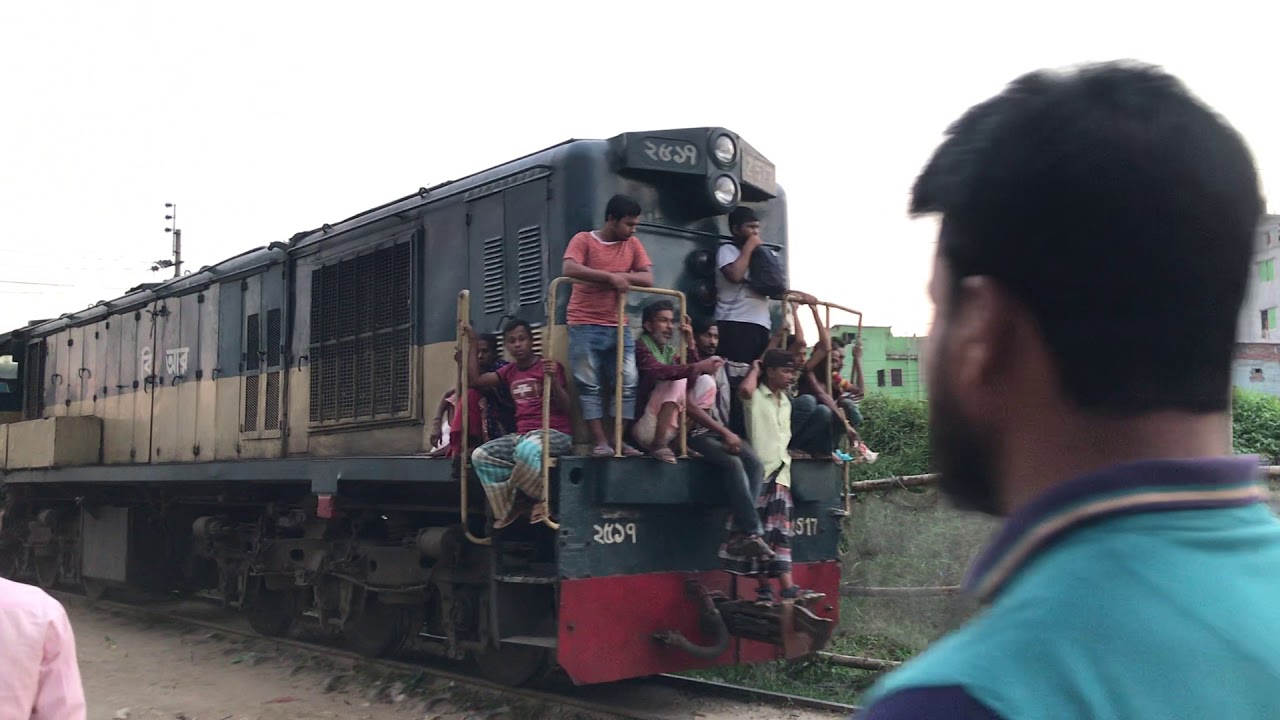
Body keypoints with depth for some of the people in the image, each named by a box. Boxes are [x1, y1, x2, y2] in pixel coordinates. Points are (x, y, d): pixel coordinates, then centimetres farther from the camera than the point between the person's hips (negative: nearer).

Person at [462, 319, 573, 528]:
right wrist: (472, 343, 17)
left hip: (555, 434, -7)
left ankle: (541, 496, -11)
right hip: (522, 435, 7)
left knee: (527, 450, -39)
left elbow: (565, 408, -10)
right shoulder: (509, 372, 17)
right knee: (481, 455, -11)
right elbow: (476, 380, 16)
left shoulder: (549, 367, -3)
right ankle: (508, 509, -7)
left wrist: (554, 379, -27)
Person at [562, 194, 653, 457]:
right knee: (590, 386, -5)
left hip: (618, 327, 4)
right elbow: (569, 269, -20)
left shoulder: (632, 244, 10)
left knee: (627, 384, -1)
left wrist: (621, 277, -14)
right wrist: (610, 277, -21)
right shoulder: (583, 240, -2)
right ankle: (600, 442, -3)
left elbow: (648, 279, 2)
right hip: (585, 326, -4)